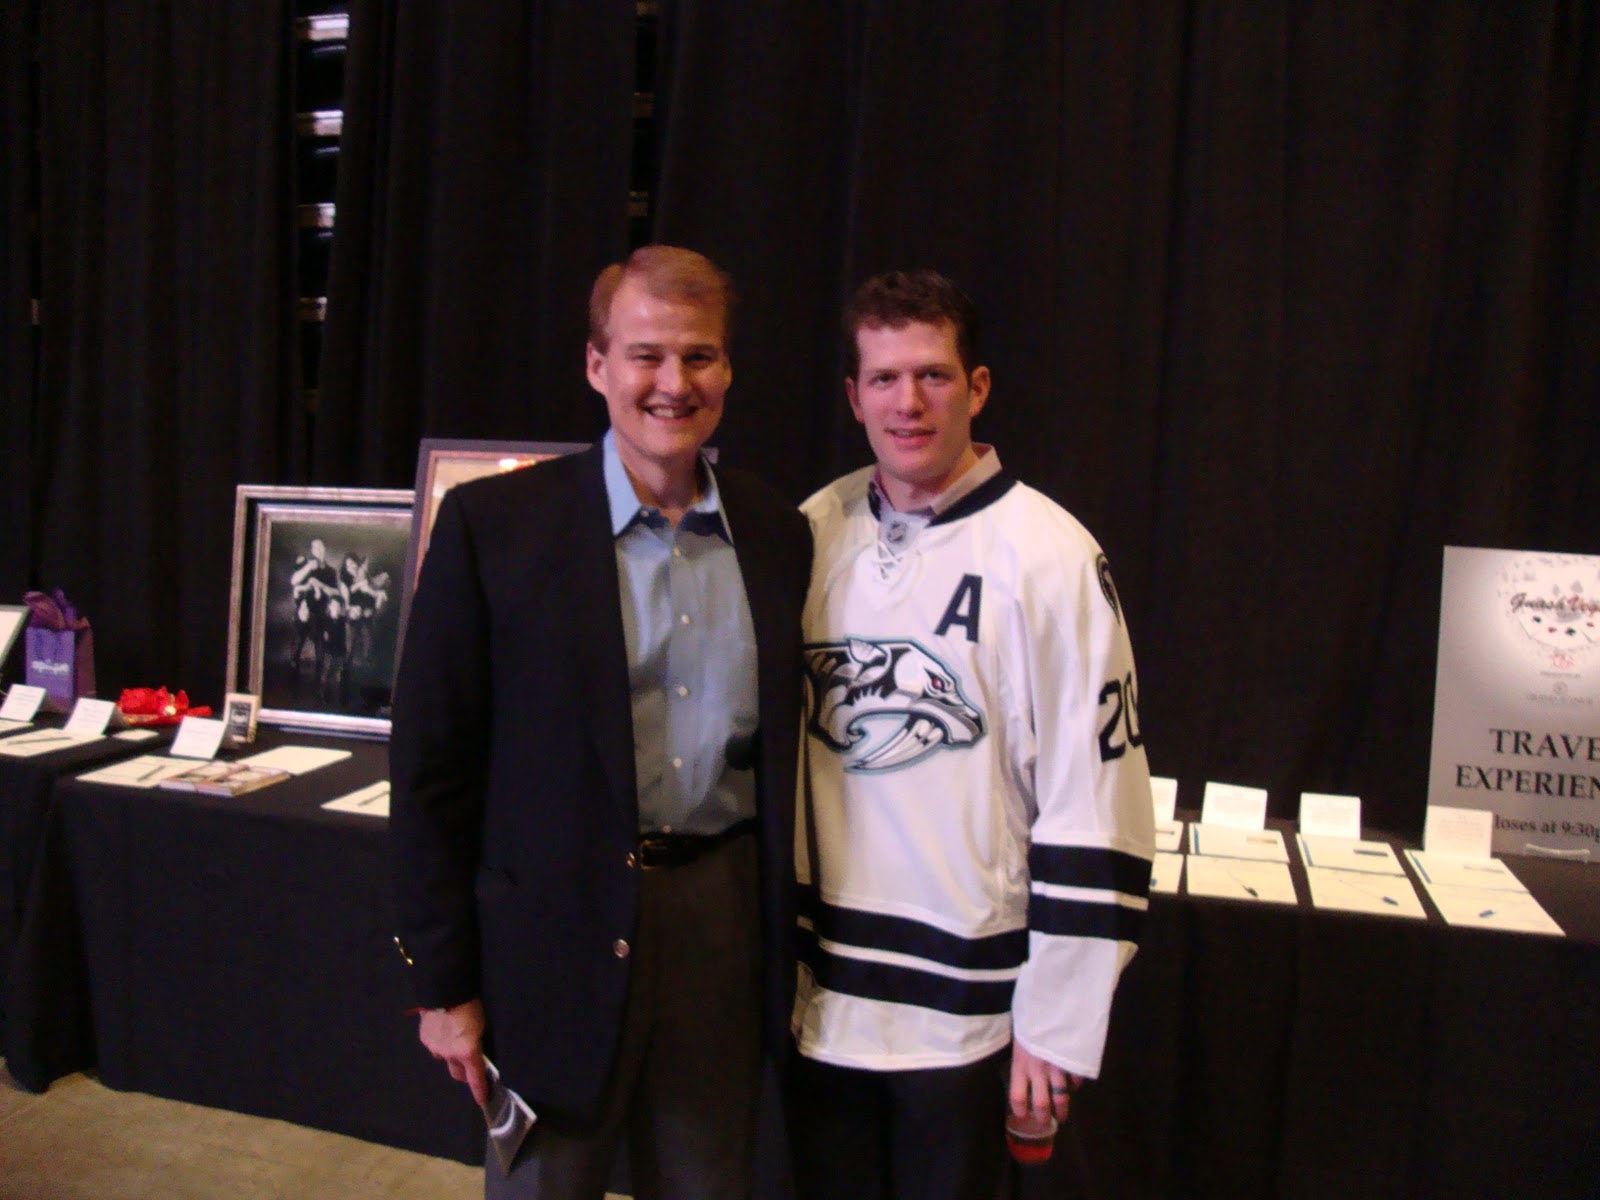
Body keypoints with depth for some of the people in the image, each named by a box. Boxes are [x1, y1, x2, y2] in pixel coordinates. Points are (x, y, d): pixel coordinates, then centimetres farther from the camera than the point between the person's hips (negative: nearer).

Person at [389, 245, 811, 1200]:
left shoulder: (780, 536, 3)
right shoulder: (493, 523, -8)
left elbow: (783, 751, 9)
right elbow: (433, 764, -6)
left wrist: (787, 951, 9)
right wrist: (444, 982, -5)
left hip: (724, 931, 3)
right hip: (559, 936, -3)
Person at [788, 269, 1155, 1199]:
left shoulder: (1047, 555, -13)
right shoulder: (812, 533, 1)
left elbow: (1093, 814, -12)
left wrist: (1056, 1026, -10)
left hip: (964, 1016, -4)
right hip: (817, 995, 4)